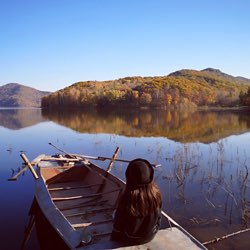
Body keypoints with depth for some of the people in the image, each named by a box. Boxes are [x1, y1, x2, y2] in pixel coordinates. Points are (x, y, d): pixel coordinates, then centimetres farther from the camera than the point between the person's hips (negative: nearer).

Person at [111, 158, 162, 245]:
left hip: (132, 238, -3)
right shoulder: (156, 193, -22)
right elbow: (158, 218, -5)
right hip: (151, 235, 4)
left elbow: (118, 226, -19)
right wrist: (155, 229, 14)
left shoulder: (127, 198, -34)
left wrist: (114, 235, 1)